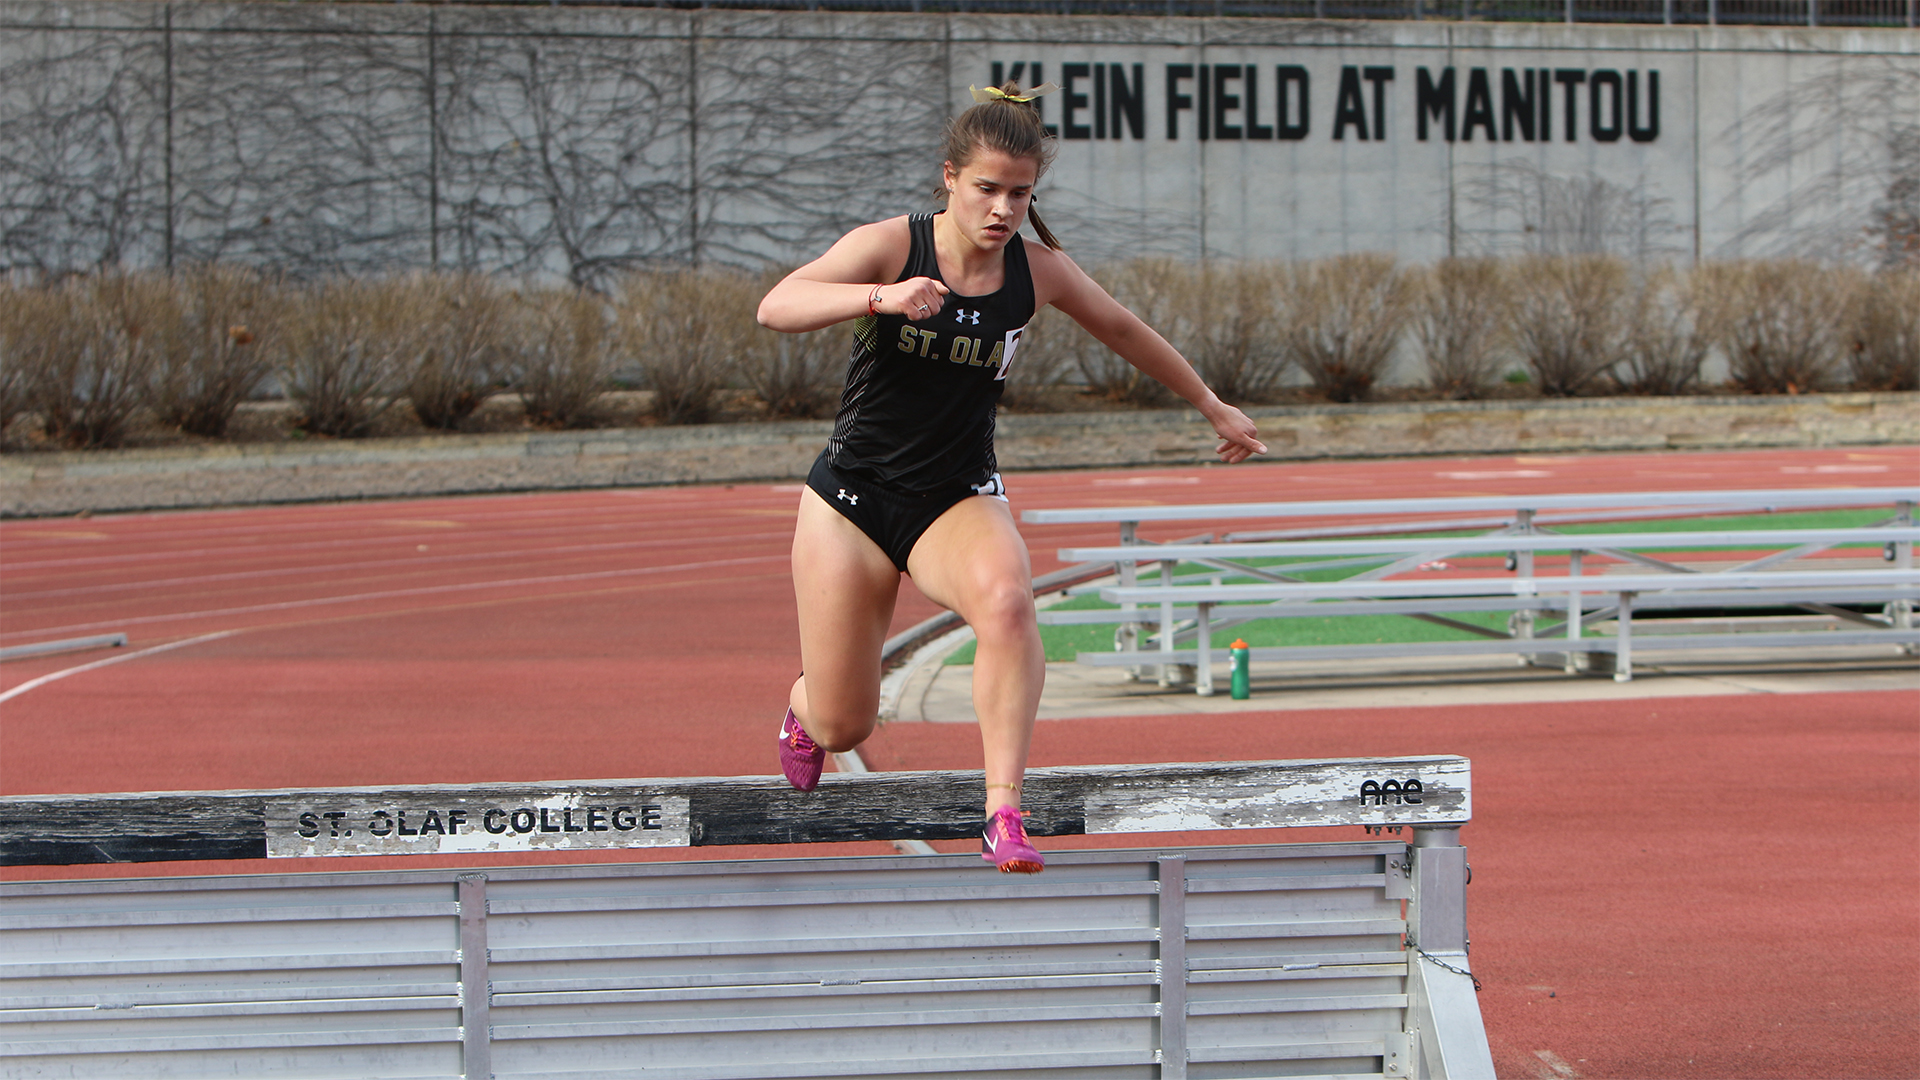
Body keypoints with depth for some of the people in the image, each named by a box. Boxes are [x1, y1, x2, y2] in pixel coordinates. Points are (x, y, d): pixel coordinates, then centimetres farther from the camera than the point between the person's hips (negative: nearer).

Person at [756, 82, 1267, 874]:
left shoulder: (1038, 272, -4)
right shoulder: (891, 245, -14)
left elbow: (1123, 330, 16)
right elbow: (776, 308, -27)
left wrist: (1211, 407, 27)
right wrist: (880, 297, -43)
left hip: (958, 501, 2)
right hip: (852, 498, -1)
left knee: (1006, 597, -35)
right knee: (842, 729, 2)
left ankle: (1004, 811, -32)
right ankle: (805, 706, 42)